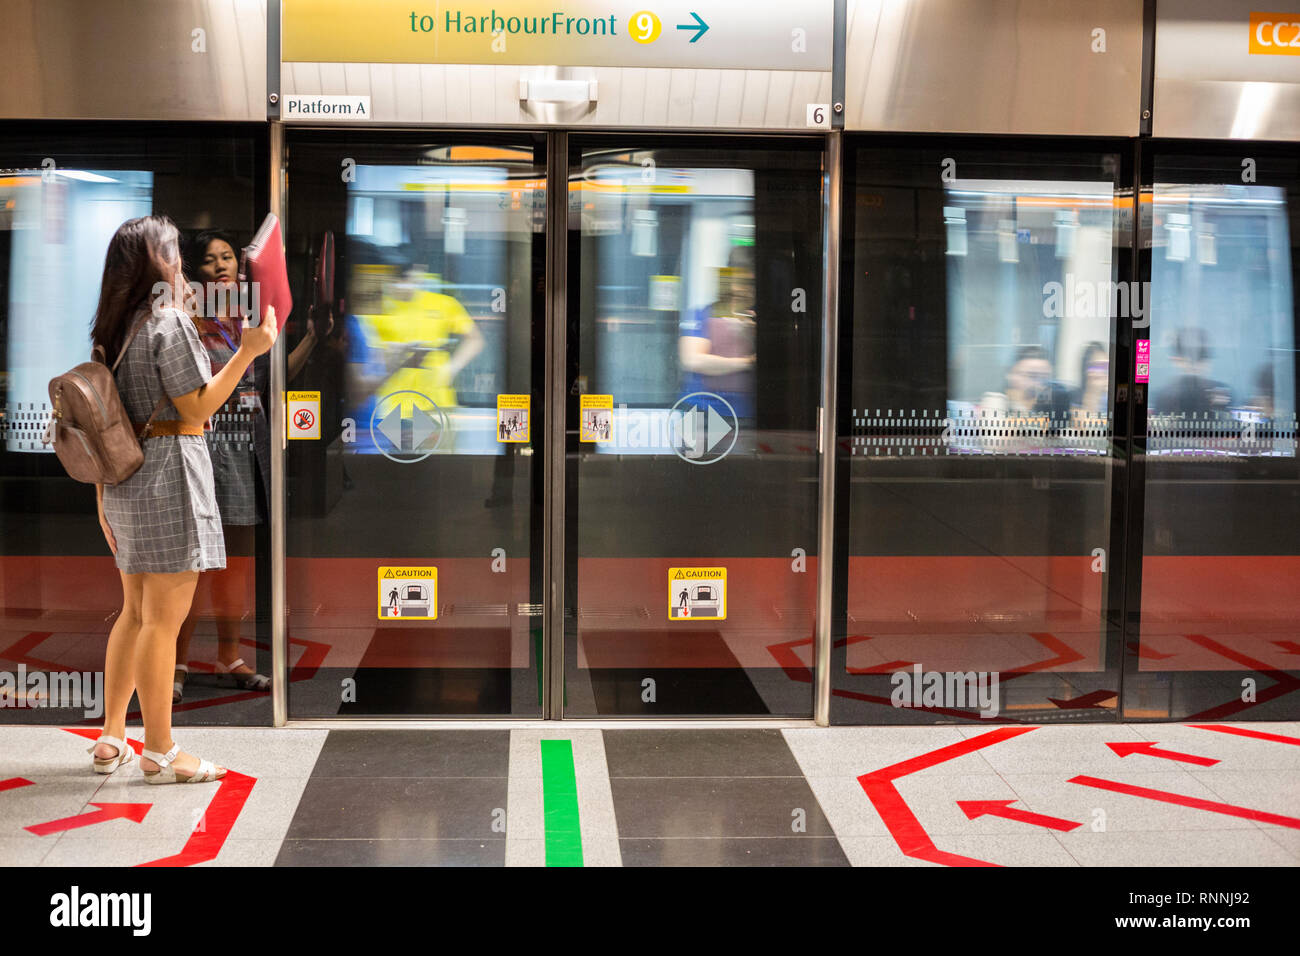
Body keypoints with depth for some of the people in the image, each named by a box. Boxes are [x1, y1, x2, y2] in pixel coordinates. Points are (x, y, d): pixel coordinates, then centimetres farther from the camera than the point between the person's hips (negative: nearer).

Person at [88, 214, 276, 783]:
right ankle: (159, 752, 3)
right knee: (163, 617, -3)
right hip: (168, 474, -9)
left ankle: (110, 738, 21)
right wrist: (246, 352, -11)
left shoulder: (112, 328, 13)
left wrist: (103, 494, 18)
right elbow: (196, 409, -12)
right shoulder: (168, 322, -11)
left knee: (136, 611, 17)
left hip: (123, 477, 9)